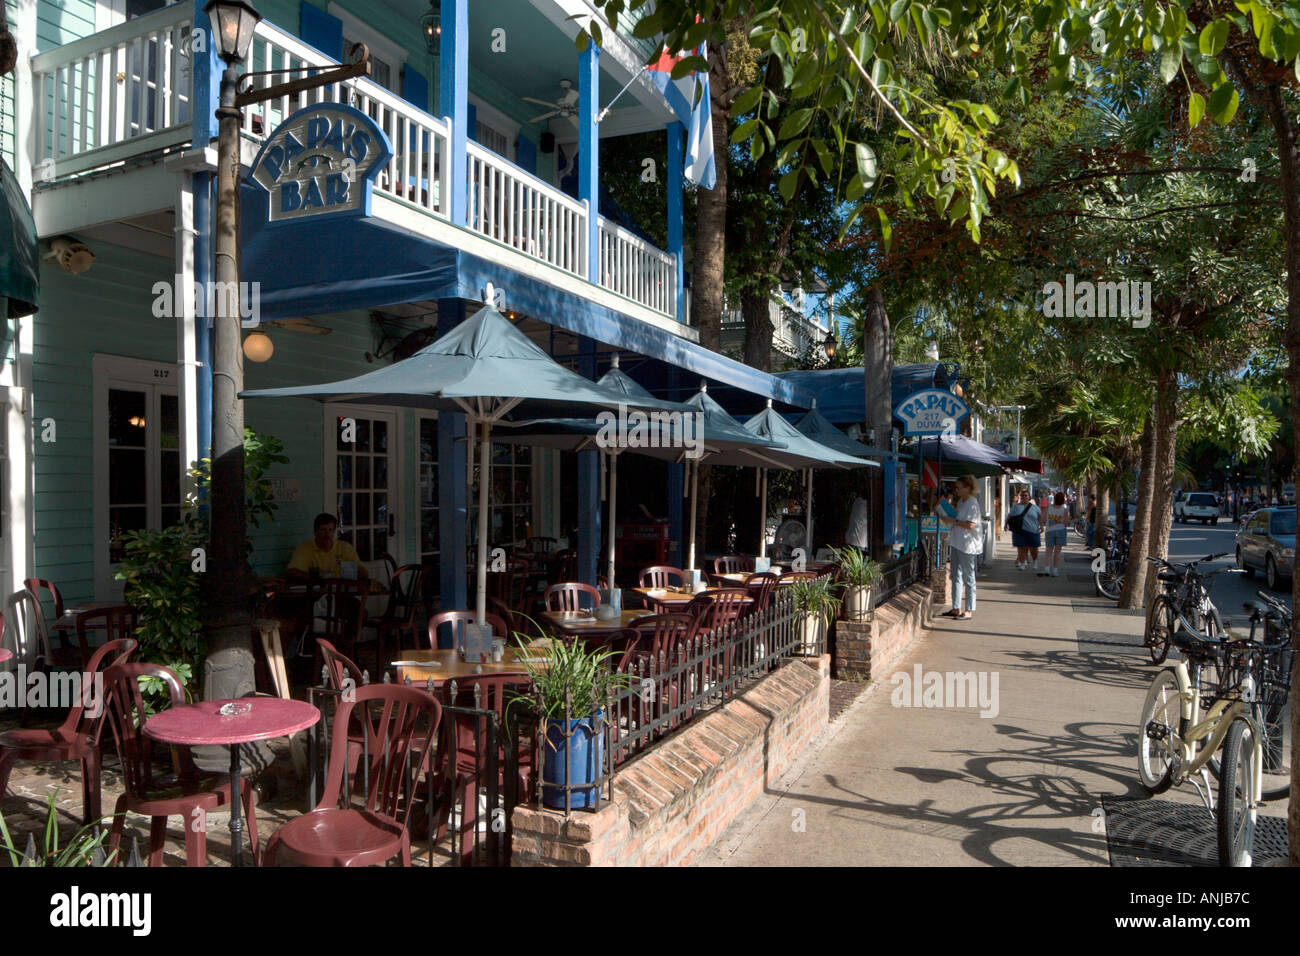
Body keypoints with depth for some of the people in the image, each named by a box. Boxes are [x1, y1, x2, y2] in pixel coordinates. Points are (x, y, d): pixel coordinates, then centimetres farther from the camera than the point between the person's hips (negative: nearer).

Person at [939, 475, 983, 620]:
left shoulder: (972, 503, -14)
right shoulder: (960, 501, 13)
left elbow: (971, 525, -22)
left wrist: (954, 521, -16)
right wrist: (946, 518, 8)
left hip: (968, 545, -9)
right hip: (956, 543, 9)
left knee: (968, 578, -2)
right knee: (956, 576, 12)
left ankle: (969, 611, 4)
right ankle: (956, 609, 20)